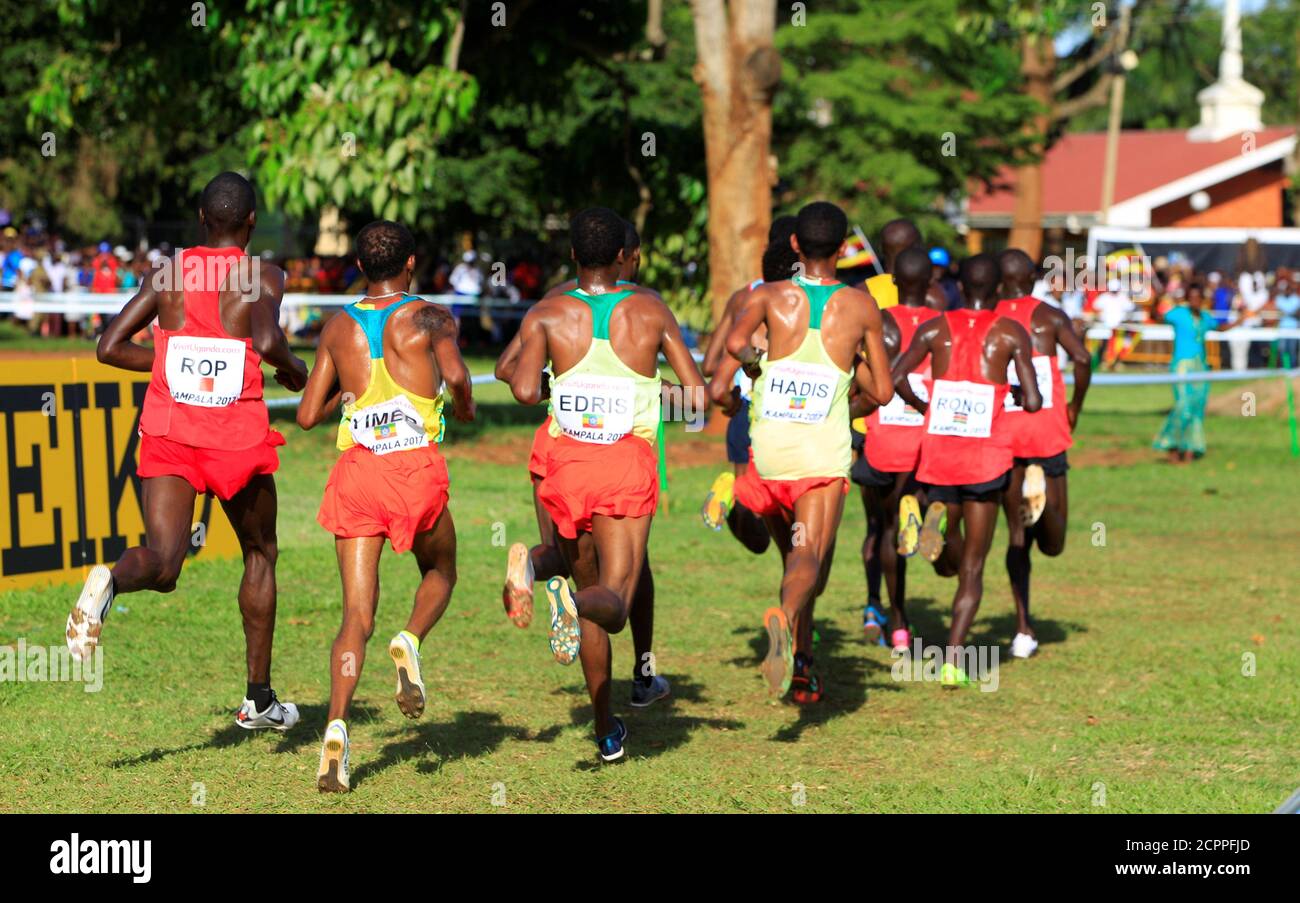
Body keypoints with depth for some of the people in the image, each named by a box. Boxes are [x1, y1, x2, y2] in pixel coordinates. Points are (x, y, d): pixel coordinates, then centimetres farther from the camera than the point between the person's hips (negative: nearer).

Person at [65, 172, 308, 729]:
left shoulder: (167, 274, 8)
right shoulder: (262, 276, -3)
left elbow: (110, 347, 5)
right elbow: (266, 341, -23)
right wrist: (292, 368, -1)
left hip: (169, 433, 2)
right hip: (238, 439, -2)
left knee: (162, 563, -5)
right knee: (260, 555, 20)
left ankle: (110, 580, -43)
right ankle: (258, 698, 24)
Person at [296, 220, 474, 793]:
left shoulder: (338, 328, 11)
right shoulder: (428, 317, 2)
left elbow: (308, 415, 11)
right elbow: (456, 377, -14)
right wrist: (465, 406, 8)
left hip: (355, 468, 2)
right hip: (415, 467, -2)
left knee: (357, 615, 1)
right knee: (439, 573, 25)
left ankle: (336, 725, -20)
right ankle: (410, 643, -6)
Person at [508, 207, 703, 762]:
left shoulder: (547, 315, 1)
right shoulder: (650, 311, 3)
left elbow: (523, 390, -14)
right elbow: (696, 393, 1)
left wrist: (529, 389, 10)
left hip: (567, 465, 2)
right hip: (629, 466, -1)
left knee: (589, 586, 18)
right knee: (613, 601, -8)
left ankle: (606, 731, 21)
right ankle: (576, 605, -47)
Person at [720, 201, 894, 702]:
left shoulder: (769, 296, 3)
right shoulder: (861, 307, 5)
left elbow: (735, 342, -17)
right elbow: (882, 392, 9)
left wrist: (749, 361, 5)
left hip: (768, 452, 2)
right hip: (824, 455, -2)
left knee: (794, 554, 24)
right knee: (809, 558, -13)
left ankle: (802, 660, 27)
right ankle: (785, 618, -46)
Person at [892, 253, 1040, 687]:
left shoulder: (935, 328, 5)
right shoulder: (1011, 333, 0)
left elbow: (896, 377, -8)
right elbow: (1033, 401, -8)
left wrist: (922, 406, 11)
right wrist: (1020, 398, 15)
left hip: (938, 451, 2)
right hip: (986, 452, -2)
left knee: (948, 564, 20)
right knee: (972, 568, 5)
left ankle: (939, 520, -16)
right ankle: (952, 659, -11)